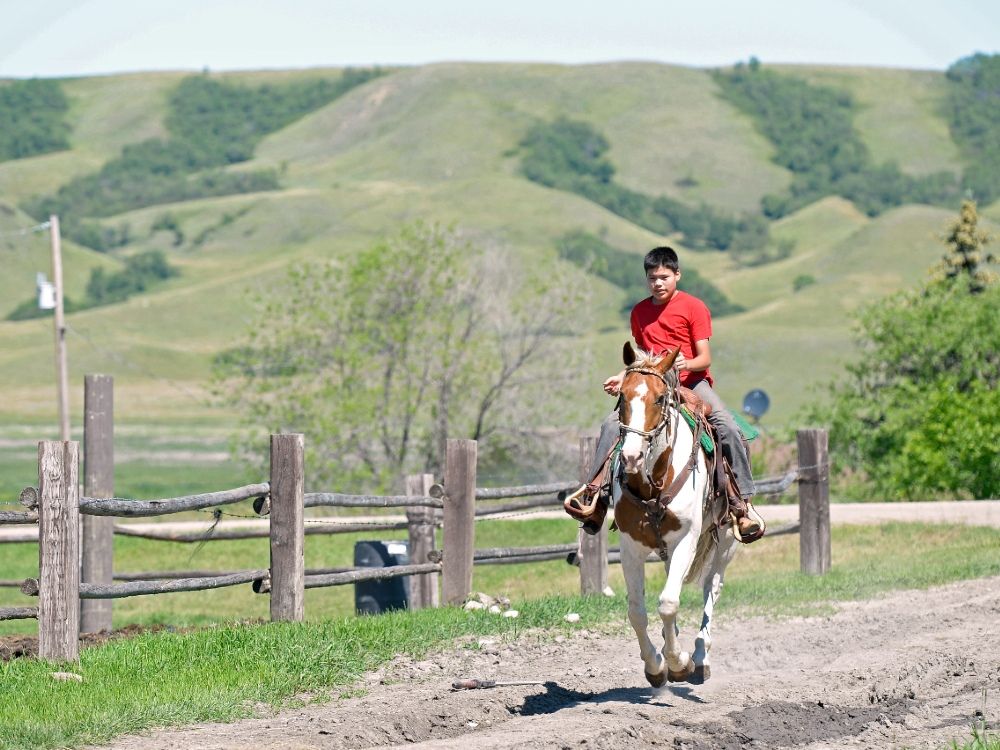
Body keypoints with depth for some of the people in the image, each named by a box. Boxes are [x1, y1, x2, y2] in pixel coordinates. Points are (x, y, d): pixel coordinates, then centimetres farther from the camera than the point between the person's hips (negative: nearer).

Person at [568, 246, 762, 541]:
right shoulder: (640, 312, 14)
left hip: (691, 381, -4)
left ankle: (743, 503, -21)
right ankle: (596, 493, -9)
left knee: (728, 428, -26)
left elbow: (704, 359, -6)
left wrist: (686, 364, -28)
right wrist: (622, 377, 9)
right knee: (612, 425, -18)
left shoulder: (694, 307, -1)